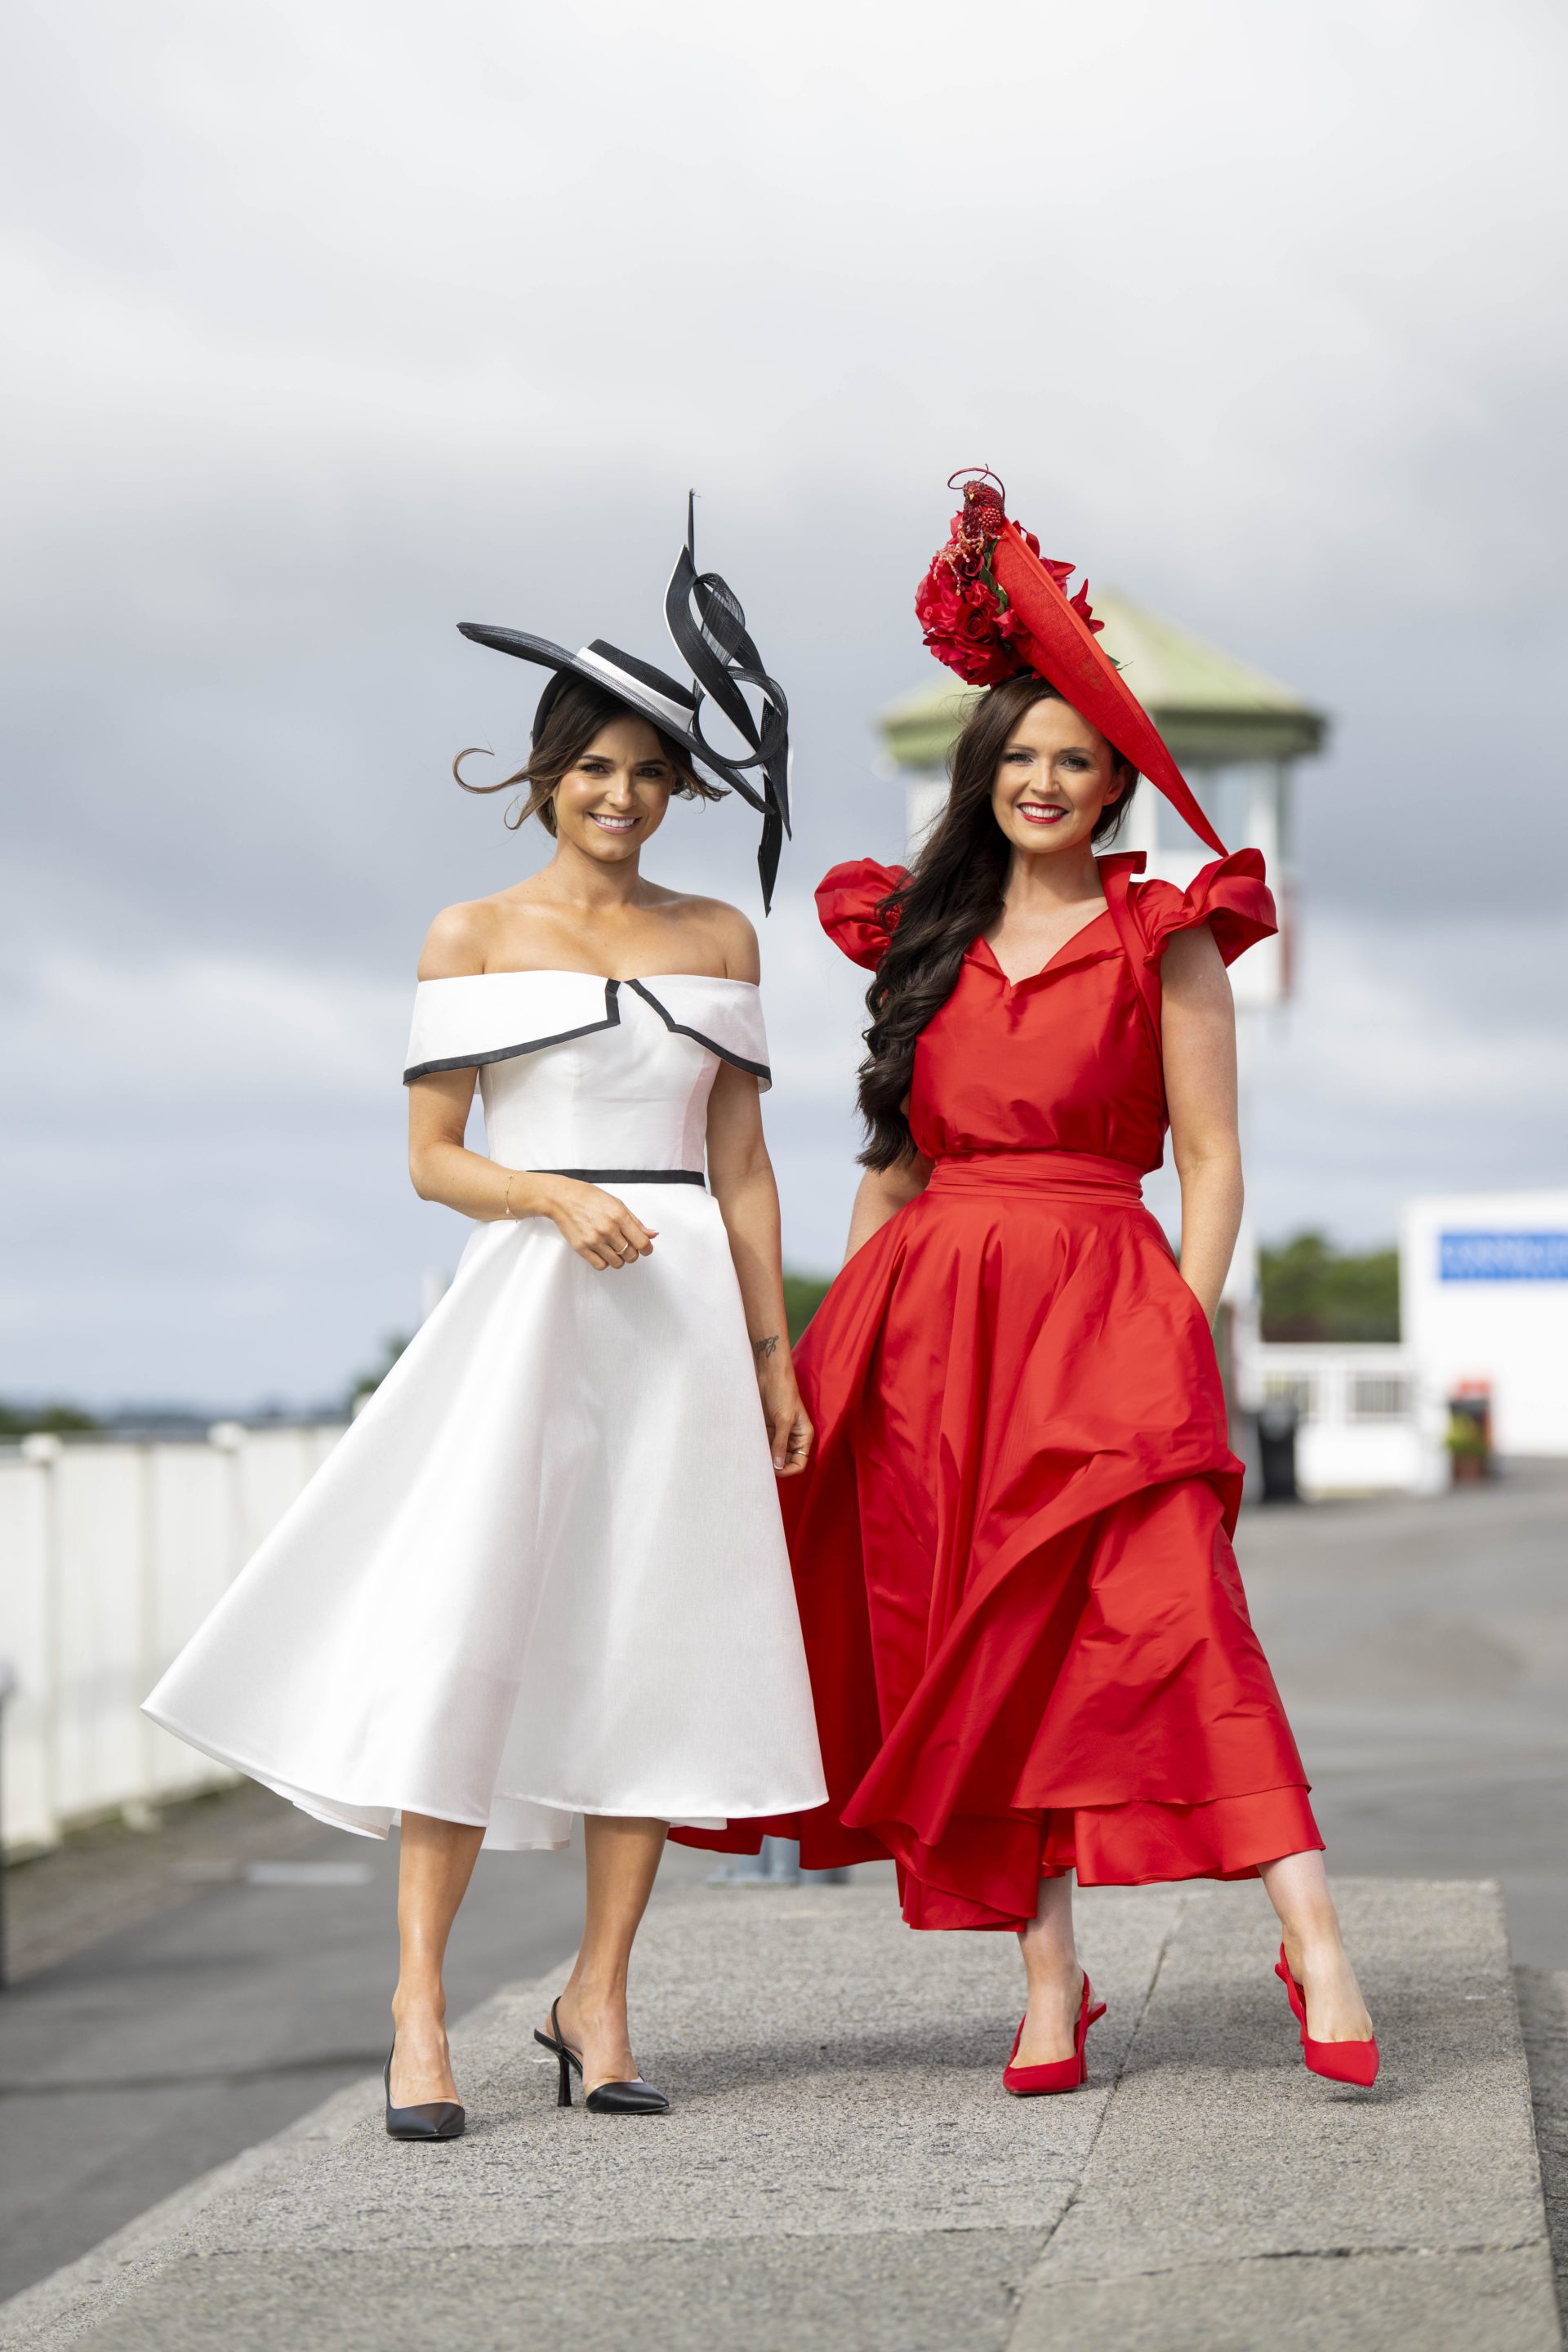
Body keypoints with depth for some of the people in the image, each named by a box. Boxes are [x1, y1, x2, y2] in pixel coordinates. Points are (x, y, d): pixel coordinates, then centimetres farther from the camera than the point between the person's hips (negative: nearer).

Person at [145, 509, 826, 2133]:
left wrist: (774, 1350, 9)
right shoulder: (472, 941, 4)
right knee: (467, 1634, -10)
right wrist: (557, 1201, -16)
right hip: (527, 1306, -3)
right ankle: (419, 2003, -6)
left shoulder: (718, 941, 12)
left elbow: (740, 1164, 13)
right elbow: (432, 1159, 2)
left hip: (685, 1310, 3)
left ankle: (597, 1997, 8)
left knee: (658, 1641, 0)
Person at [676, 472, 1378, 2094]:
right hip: (928, 1323, 4)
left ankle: (1315, 1954, -24)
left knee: (1170, 1613, -20)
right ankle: (1049, 1988, 5)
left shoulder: (1162, 943, 5)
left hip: (1099, 1312, -4)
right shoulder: (927, 942, 16)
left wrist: (1180, 1337, -10)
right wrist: (833, 1344, 13)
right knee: (981, 1652, 0)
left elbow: (1210, 1165, 2)